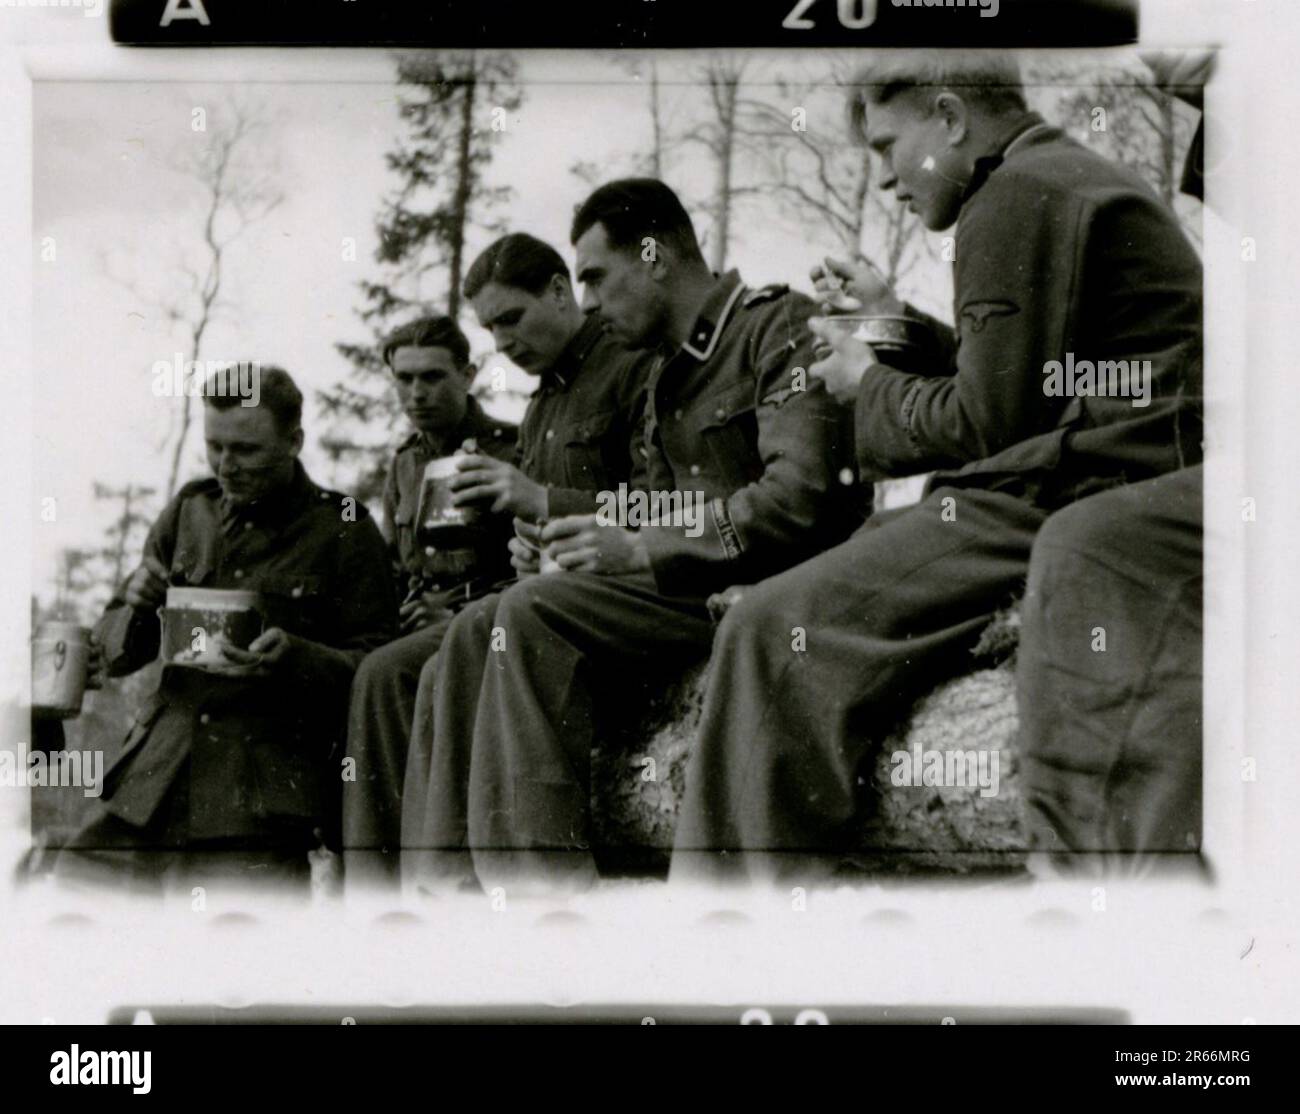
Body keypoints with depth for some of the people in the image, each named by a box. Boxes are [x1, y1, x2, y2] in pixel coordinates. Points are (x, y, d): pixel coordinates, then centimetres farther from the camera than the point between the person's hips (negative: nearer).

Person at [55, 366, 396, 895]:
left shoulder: (345, 531, 1)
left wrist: (293, 658, -20)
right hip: (158, 772, 5)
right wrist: (137, 608, -4)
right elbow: (115, 652, 20)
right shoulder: (188, 511, 14)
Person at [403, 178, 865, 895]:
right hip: (693, 588, 9)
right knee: (476, 633, -7)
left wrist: (640, 551, -16)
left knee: (533, 615, -25)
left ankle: (538, 886, -27)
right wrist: (586, 552, 2)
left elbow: (802, 498, -19)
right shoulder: (668, 376, 23)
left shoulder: (778, 324, -5)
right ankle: (456, 884, -14)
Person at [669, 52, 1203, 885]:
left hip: (1071, 505, -12)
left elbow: (991, 422, -12)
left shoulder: (1016, 196, -7)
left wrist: (871, 385, 4)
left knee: (777, 631, -17)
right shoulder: (1078, 178, 25)